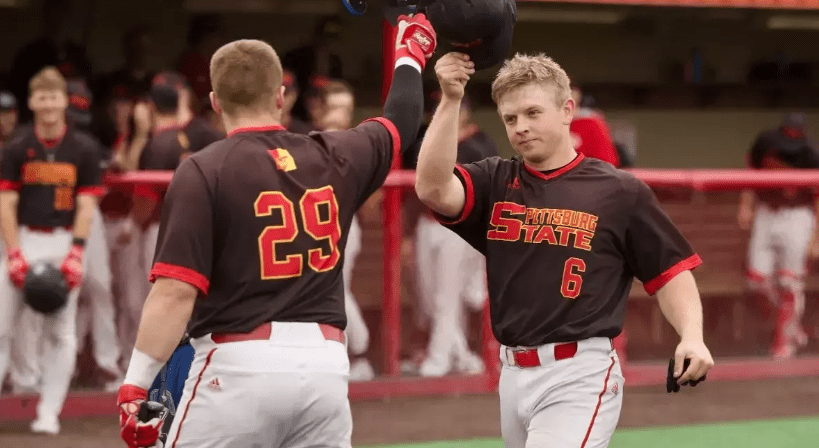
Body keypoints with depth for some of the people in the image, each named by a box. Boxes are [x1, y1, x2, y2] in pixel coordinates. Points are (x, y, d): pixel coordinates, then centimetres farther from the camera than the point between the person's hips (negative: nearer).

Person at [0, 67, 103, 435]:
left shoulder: (84, 149, 2)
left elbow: (86, 205, 0)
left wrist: (76, 253, -10)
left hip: (64, 243, 0)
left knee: (60, 332, 1)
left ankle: (49, 413, 7)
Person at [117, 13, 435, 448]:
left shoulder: (203, 172, -5)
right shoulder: (334, 157, 8)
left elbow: (176, 290, -13)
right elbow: (401, 119, 28)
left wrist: (135, 386, -11)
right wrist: (411, 52, 46)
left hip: (238, 366, -4)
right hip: (325, 364, 5)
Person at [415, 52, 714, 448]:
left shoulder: (619, 192, -1)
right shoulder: (494, 183, 7)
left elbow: (670, 272, 1)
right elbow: (433, 189, -12)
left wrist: (691, 337, -16)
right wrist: (450, 101, -19)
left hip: (580, 375, -5)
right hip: (513, 375, 5)